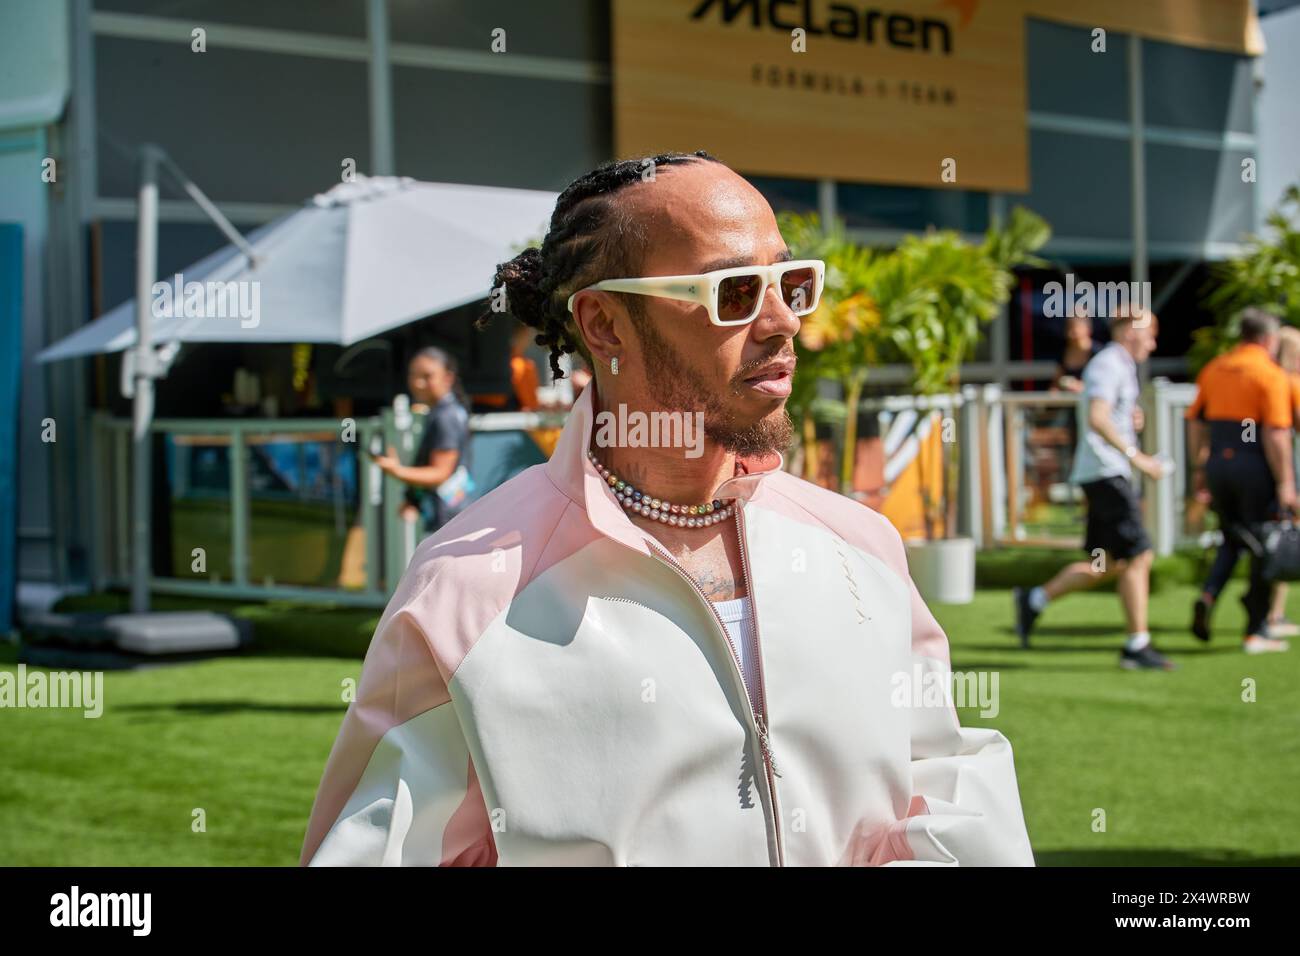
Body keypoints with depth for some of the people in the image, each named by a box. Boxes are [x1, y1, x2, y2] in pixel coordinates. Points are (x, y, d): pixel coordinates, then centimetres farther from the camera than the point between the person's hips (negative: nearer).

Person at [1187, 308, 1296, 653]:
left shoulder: (1213, 368, 10)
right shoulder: (1271, 375, -9)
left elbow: (1195, 422, 11)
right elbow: (1276, 434, -15)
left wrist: (1200, 466, 19)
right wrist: (1285, 484, -13)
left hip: (1218, 461, 6)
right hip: (1254, 465, -5)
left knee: (1232, 541, 19)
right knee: (1263, 547, 5)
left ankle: (1207, 596, -5)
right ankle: (1256, 632, 7)